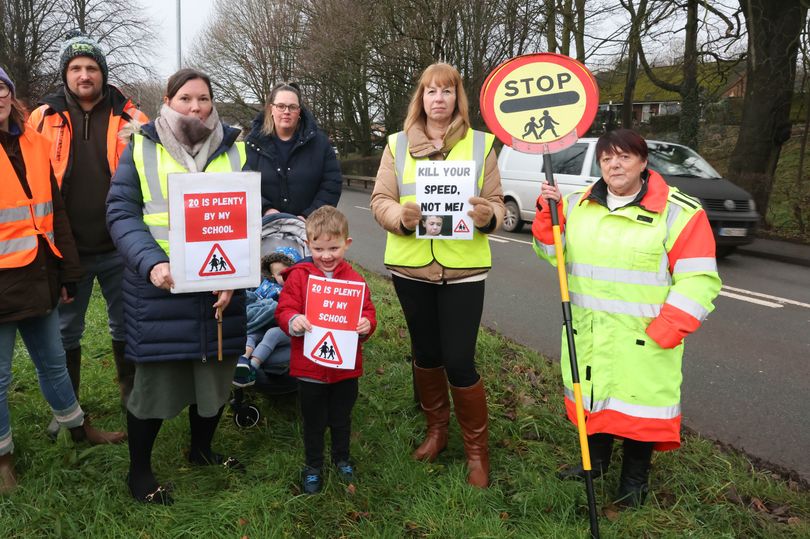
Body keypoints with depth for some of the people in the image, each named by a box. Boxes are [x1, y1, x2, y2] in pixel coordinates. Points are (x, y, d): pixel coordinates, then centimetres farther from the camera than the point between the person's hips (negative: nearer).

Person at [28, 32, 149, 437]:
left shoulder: (127, 117, -2)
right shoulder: (44, 119, 1)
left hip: (119, 247, -1)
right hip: (67, 248, 1)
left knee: (125, 326, 14)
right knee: (65, 331, 13)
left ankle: (133, 396, 31)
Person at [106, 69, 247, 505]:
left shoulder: (234, 149, 7)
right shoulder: (141, 147, 1)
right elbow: (121, 212, -4)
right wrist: (150, 263, -20)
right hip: (159, 288, -3)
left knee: (215, 373, 13)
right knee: (156, 378, 5)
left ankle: (201, 449, 38)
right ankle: (139, 471, 26)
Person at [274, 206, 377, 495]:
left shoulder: (354, 279, -4)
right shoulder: (298, 276, -9)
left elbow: (368, 312, -1)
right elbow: (284, 310, -10)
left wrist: (366, 324, -23)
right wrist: (293, 321, -31)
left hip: (346, 366, 2)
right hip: (309, 368, -1)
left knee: (341, 419, 21)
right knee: (314, 422, 16)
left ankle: (342, 457, 45)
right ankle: (313, 465, 37)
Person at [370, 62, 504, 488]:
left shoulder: (480, 144, 4)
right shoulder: (397, 145, 6)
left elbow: (496, 203, 3)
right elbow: (379, 200, 1)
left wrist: (488, 216, -20)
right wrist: (400, 216, -20)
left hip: (463, 268, -2)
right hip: (410, 266, 2)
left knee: (459, 362, -3)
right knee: (426, 355, 15)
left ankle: (477, 449, 18)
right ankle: (436, 430, 38)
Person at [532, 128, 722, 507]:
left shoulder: (678, 212, -8)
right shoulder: (579, 205, 8)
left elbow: (697, 280, -9)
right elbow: (553, 253, 12)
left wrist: (665, 330, -17)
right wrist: (549, 212, -4)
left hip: (642, 340, -4)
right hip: (588, 334, 4)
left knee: (638, 401, 5)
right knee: (595, 393, 16)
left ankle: (635, 478, 28)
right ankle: (596, 459, 39)